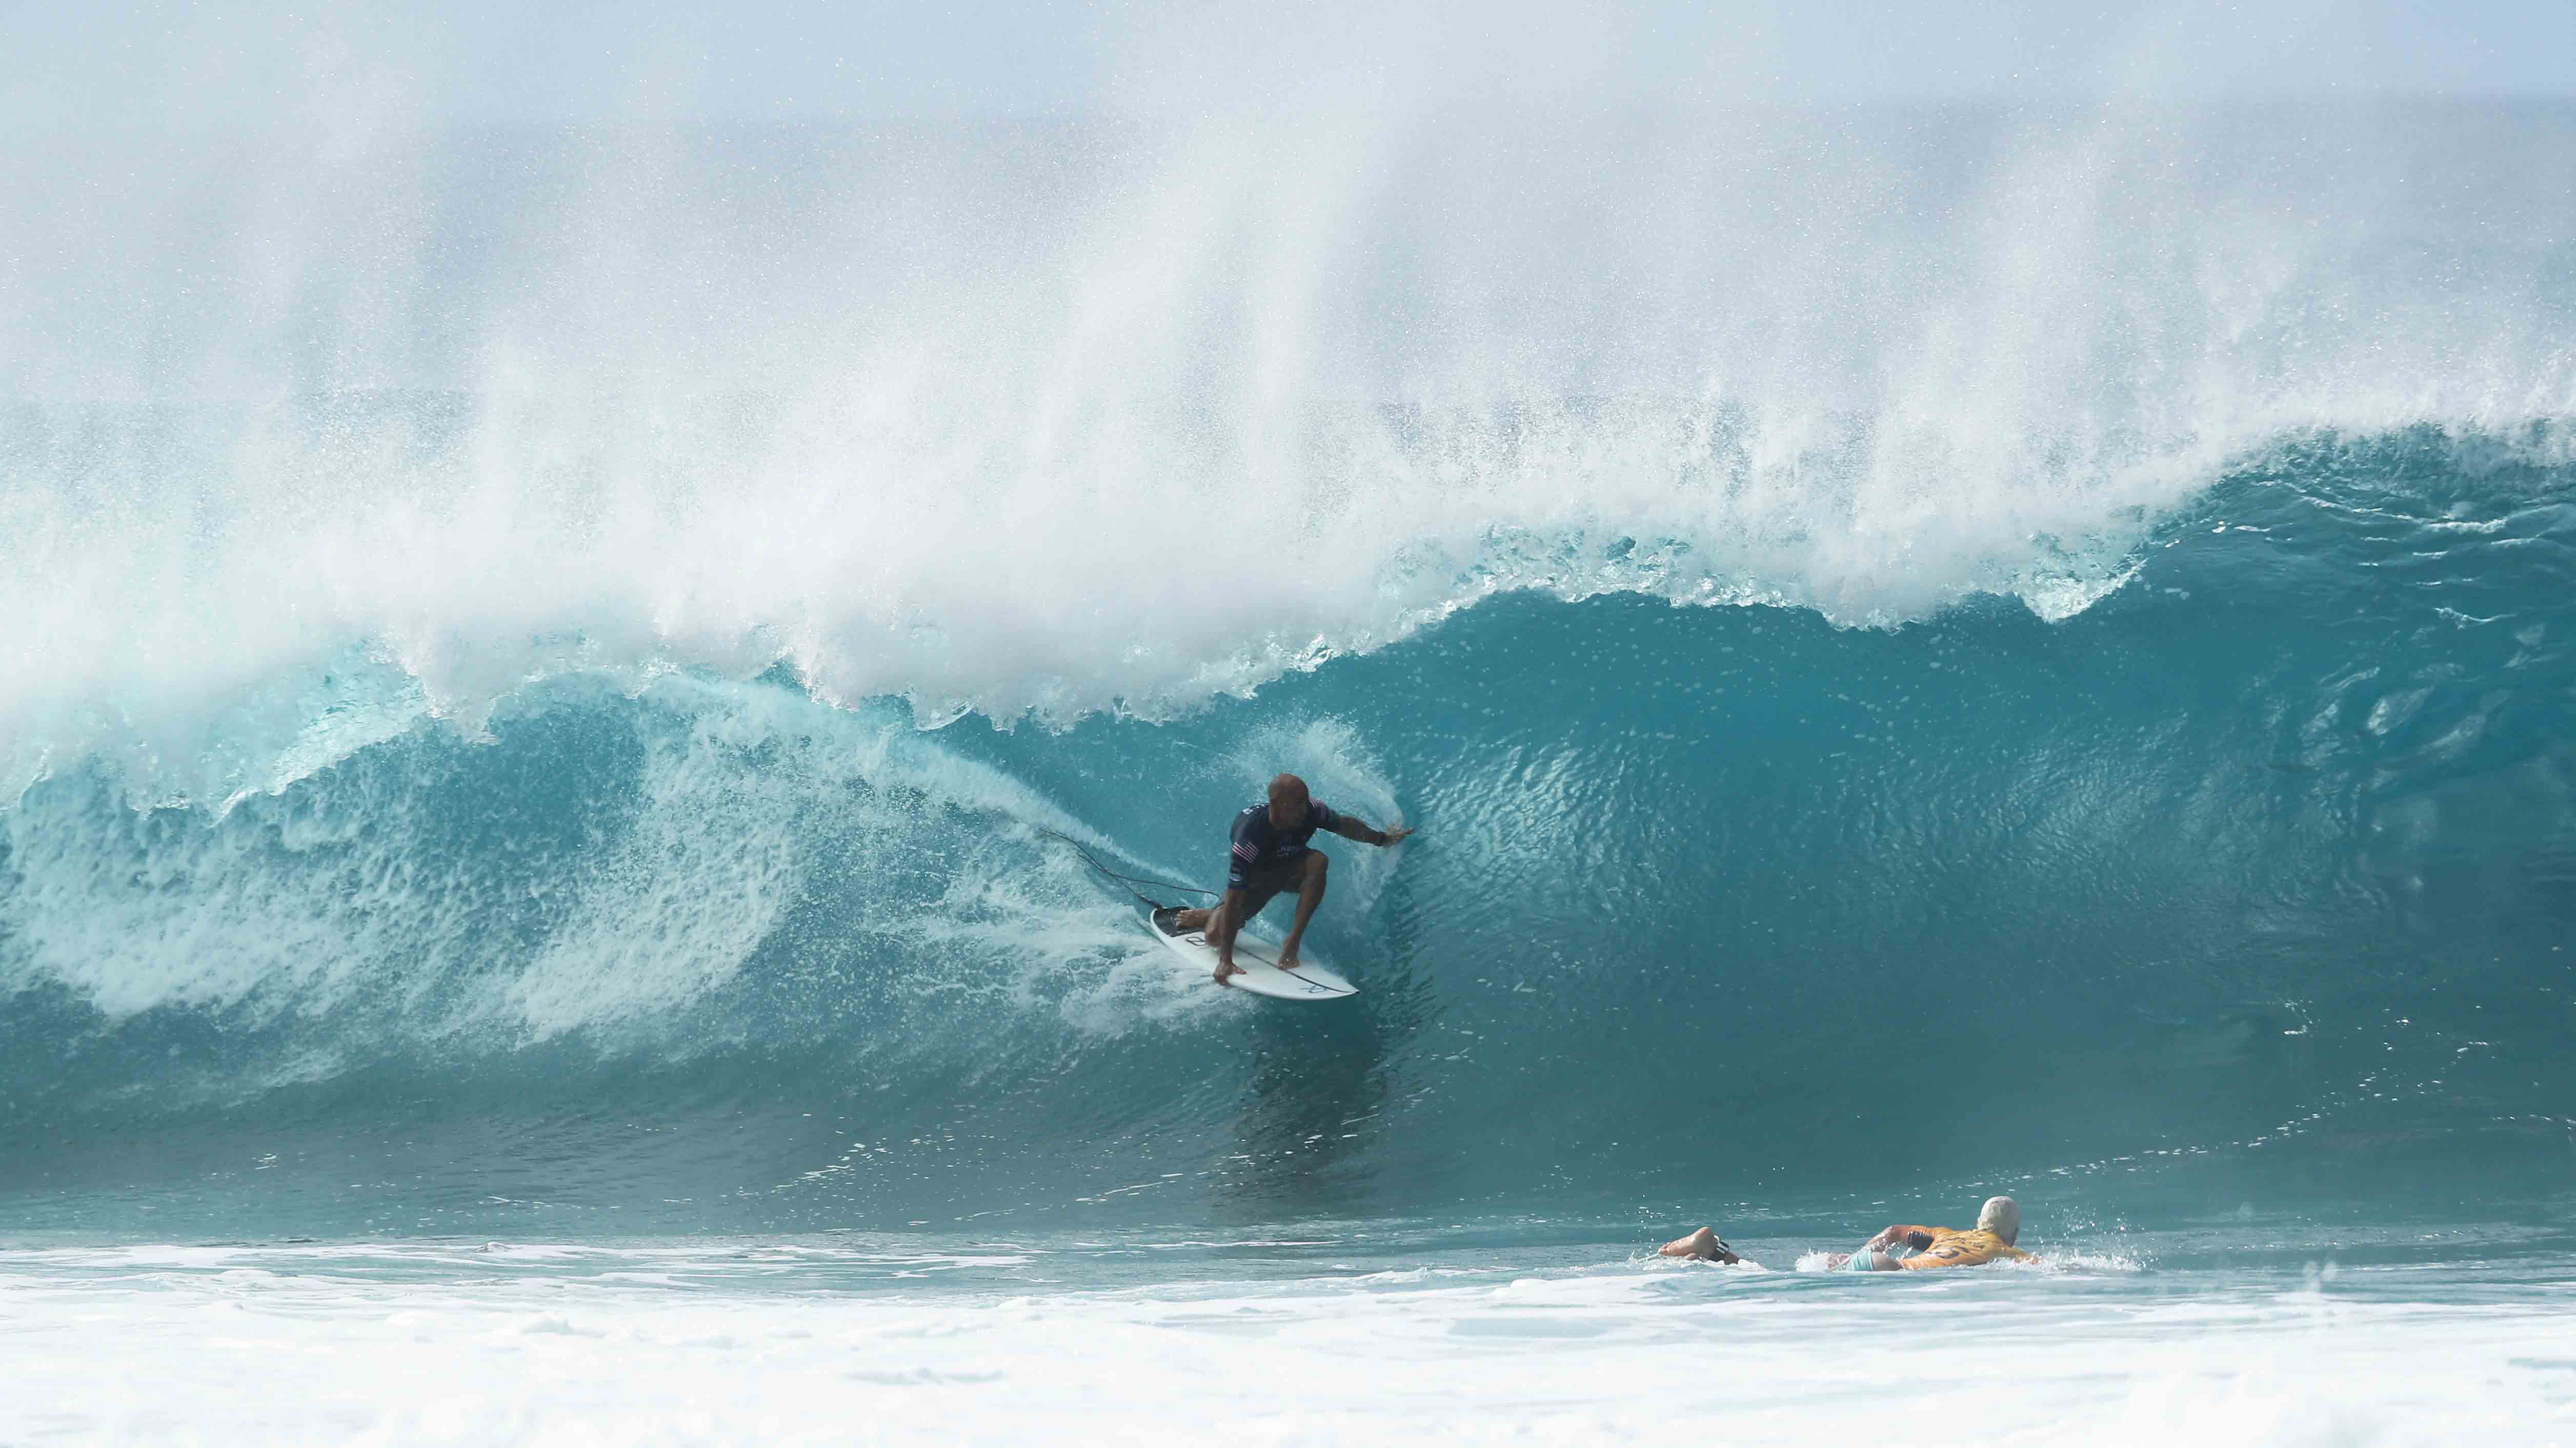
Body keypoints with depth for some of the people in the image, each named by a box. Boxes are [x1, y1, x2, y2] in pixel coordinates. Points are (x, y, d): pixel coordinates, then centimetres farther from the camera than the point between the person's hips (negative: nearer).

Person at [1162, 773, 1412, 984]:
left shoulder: (1310, 811, -30)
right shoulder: (1251, 837, -42)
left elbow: (1344, 825, -4)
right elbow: (1233, 901, -41)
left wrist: (1382, 838, 11)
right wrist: (1226, 961, -42)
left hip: (1289, 867, 3)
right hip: (1255, 878, -3)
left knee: (1318, 861, -31)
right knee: (1216, 936, -14)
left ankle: (1292, 942, -25)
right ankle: (1200, 917, 26)